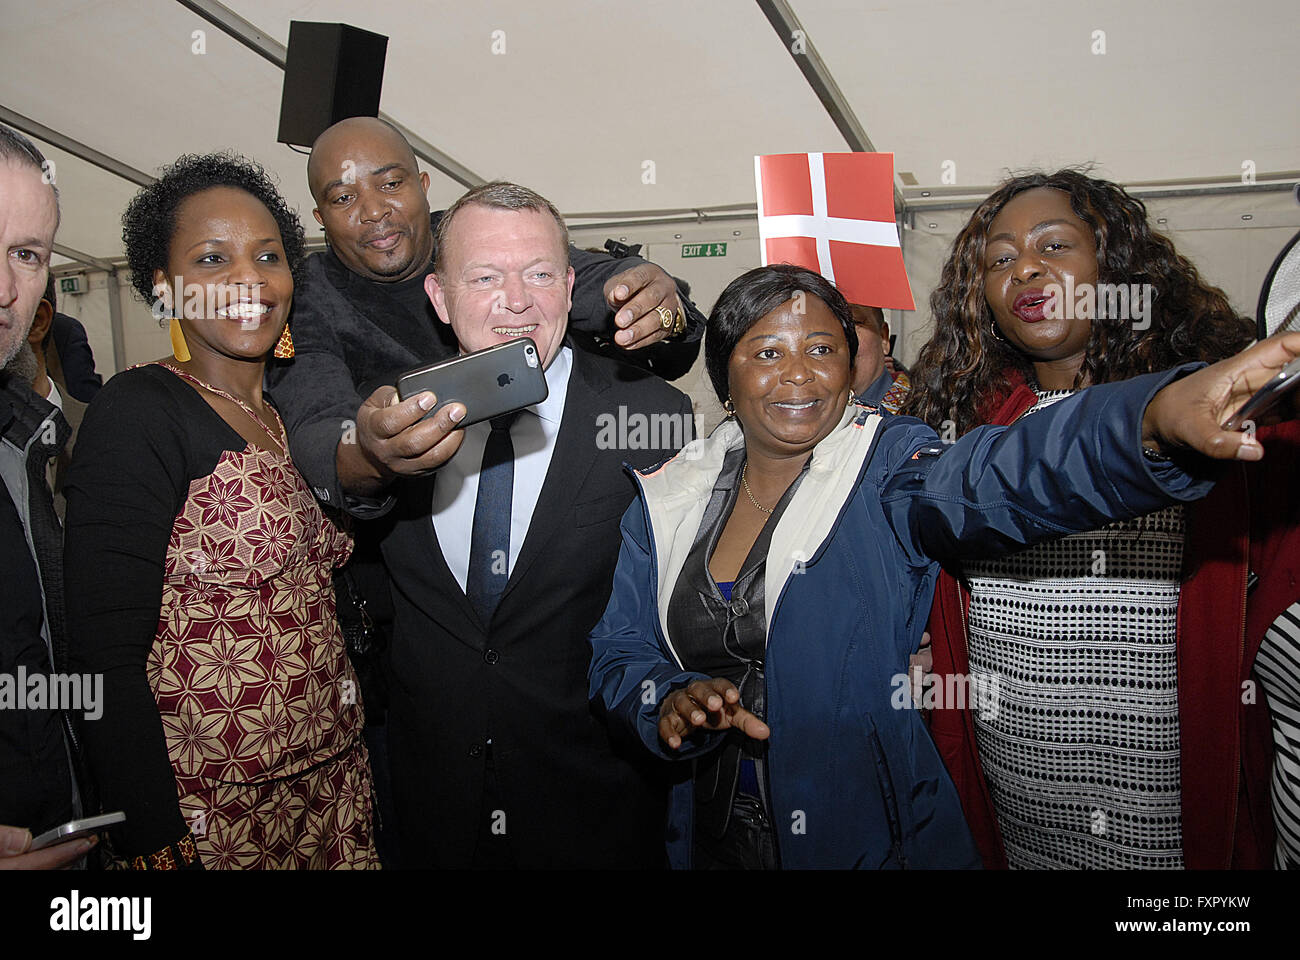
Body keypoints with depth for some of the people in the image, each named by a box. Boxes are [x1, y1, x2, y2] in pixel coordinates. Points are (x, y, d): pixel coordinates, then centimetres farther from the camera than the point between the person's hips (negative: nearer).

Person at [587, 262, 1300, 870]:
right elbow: (618, 653, 1)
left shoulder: (889, 470, -11)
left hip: (872, 836, -2)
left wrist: (1158, 413, -49)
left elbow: (1005, 476, -31)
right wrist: (671, 701, -21)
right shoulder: (667, 502, 0)